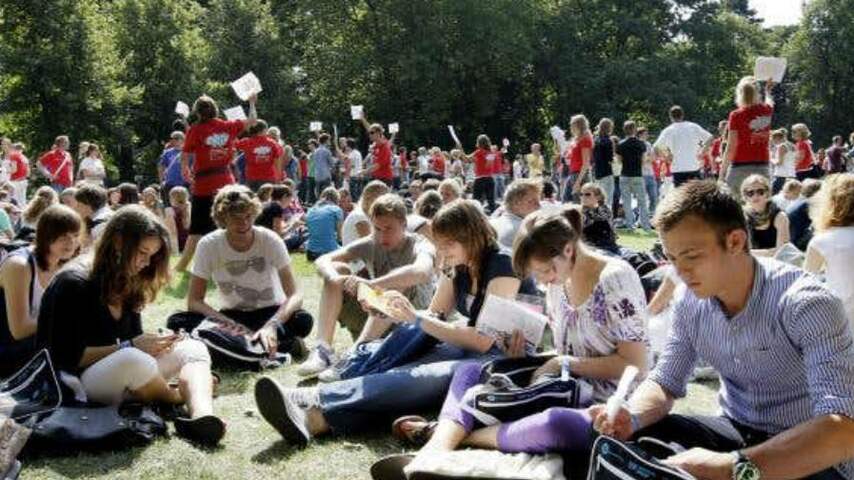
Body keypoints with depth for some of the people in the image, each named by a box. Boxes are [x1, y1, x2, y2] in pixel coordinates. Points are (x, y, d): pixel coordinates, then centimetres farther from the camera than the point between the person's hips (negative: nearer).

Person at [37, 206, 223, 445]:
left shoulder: (129, 286, 9)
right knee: (132, 360, -39)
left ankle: (202, 416, -40)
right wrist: (130, 347, -19)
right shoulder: (73, 284, -13)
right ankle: (183, 402, -9)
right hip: (75, 381, -8)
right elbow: (66, 356, -17)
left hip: (122, 378, 8)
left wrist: (153, 344, -9)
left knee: (193, 348, -10)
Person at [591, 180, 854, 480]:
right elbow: (665, 382, 5)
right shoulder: (691, 303, -3)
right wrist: (631, 418, -19)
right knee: (627, 442, -14)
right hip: (736, 433, 6)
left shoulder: (805, 304, -24)